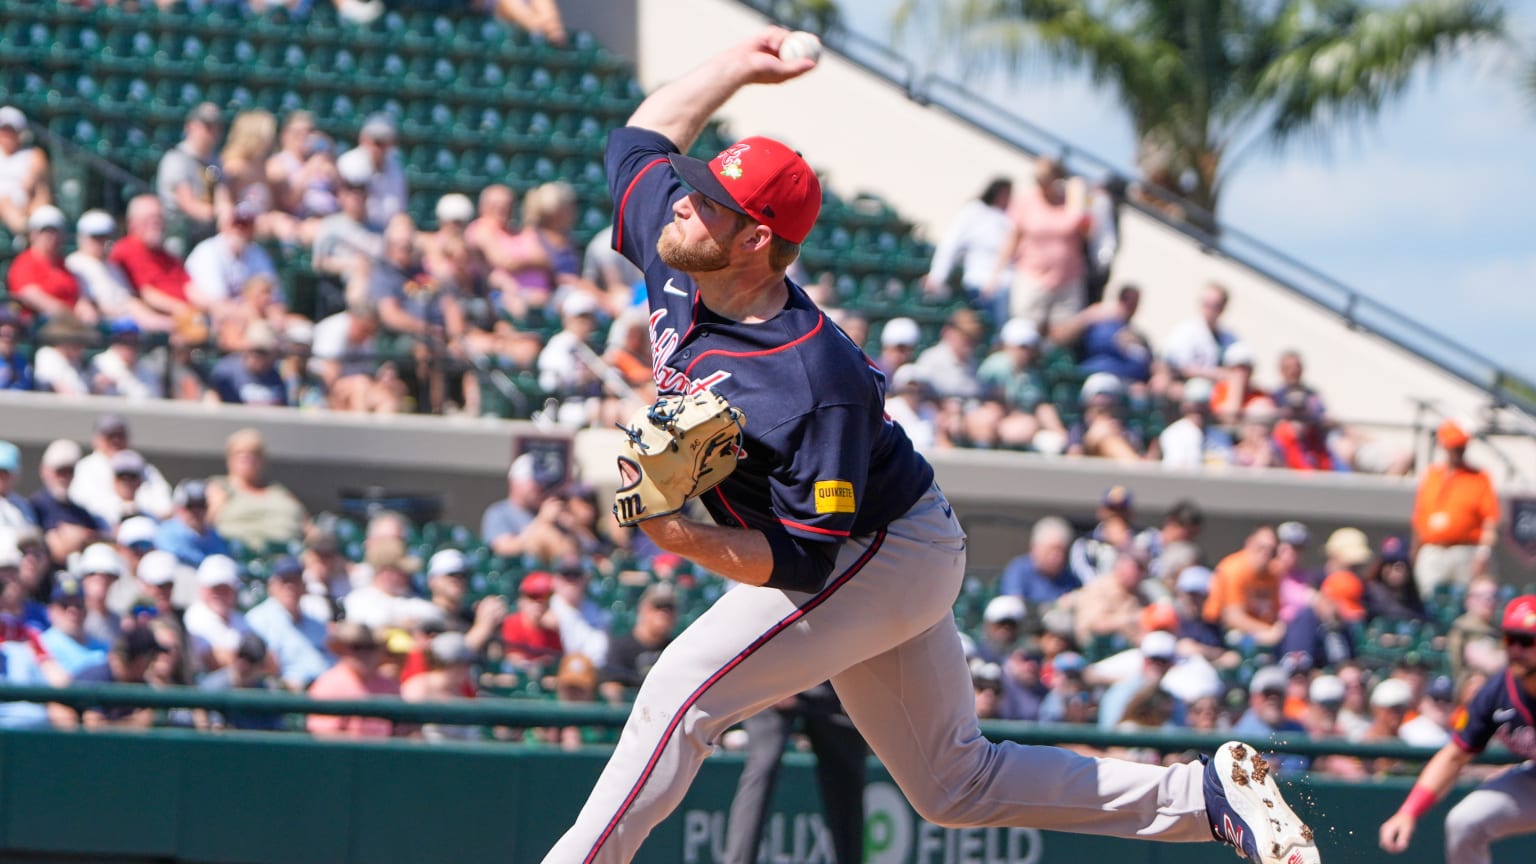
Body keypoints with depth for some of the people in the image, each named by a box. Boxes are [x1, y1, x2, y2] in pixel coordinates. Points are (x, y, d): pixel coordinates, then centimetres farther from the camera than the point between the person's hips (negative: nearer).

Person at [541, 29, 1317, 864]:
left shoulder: (817, 387, -34)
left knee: (682, 691, -20)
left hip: (885, 556, -9)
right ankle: (1208, 796, 17)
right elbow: (640, 136, 7)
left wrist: (688, 538, -43)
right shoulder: (674, 264, -12)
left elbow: (801, 562, -32)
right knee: (956, 783, 15)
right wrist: (738, 66, 6)